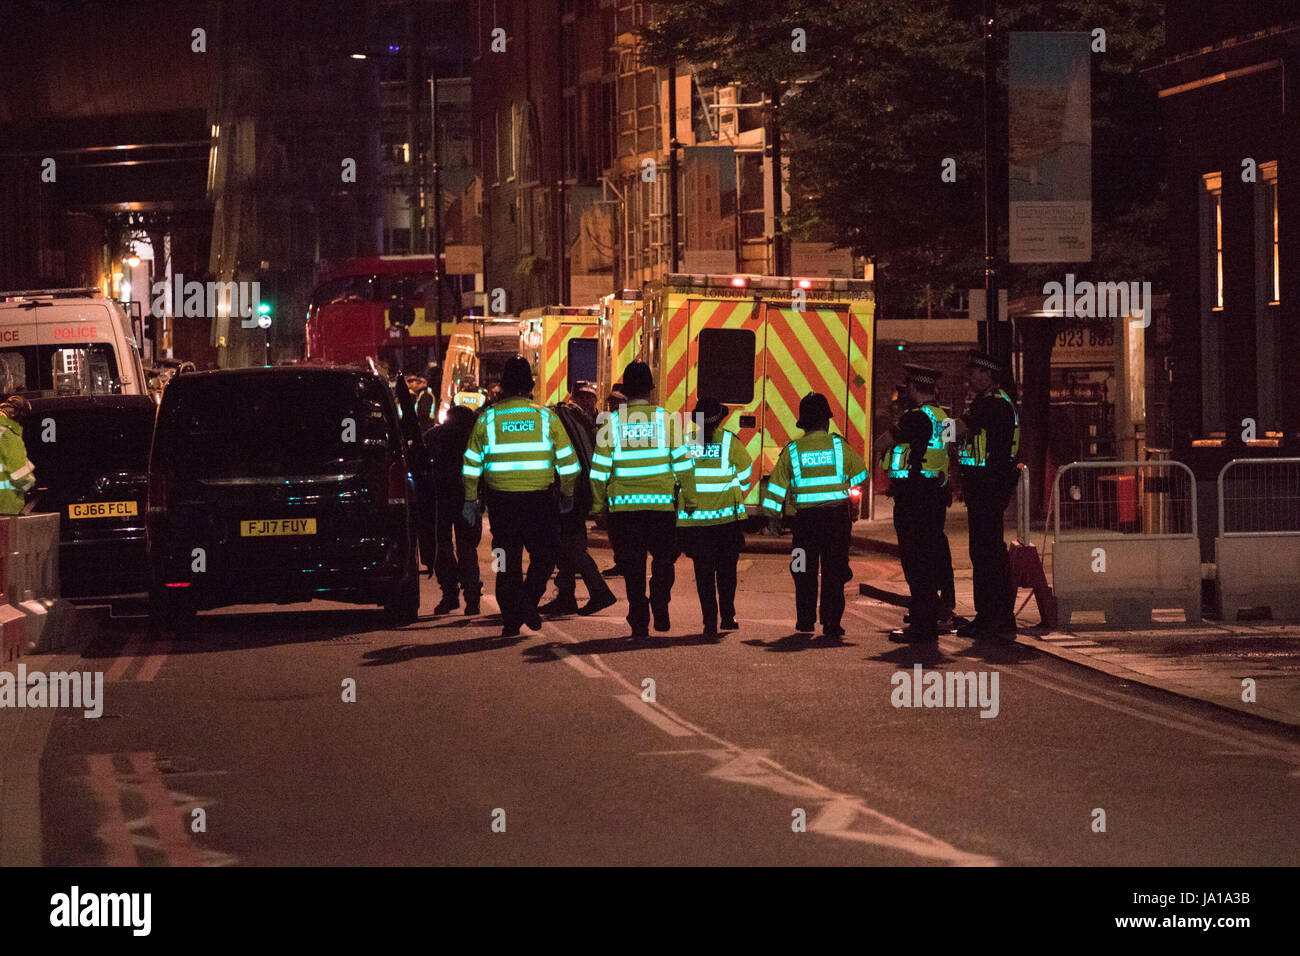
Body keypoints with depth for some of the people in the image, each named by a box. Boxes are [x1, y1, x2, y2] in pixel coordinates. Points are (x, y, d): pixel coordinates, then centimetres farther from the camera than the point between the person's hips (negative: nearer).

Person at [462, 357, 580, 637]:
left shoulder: (487, 418, 1)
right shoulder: (546, 417, -1)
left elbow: (471, 464, 3)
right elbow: (567, 461, 2)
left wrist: (470, 500, 11)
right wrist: (567, 496, 14)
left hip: (501, 499, 2)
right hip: (539, 499, -1)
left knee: (508, 561, 9)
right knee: (544, 554, 9)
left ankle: (510, 620, 9)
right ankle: (528, 600, -14)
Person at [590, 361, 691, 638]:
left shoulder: (612, 422, -1)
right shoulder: (665, 419, -2)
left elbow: (600, 466, 0)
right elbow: (682, 461, -1)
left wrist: (598, 503, 10)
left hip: (624, 504, 0)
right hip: (661, 502, 0)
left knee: (632, 566, 8)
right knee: (663, 558, 17)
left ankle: (639, 623, 6)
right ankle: (660, 610, 1)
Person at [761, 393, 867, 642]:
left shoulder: (792, 451, -1)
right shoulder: (839, 446, -1)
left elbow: (777, 485, 0)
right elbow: (860, 475, 14)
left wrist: (771, 517, 8)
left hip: (806, 517, 0)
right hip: (837, 515, 0)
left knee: (805, 571, 14)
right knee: (833, 572, 4)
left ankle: (805, 621, 18)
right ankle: (831, 626, -1)